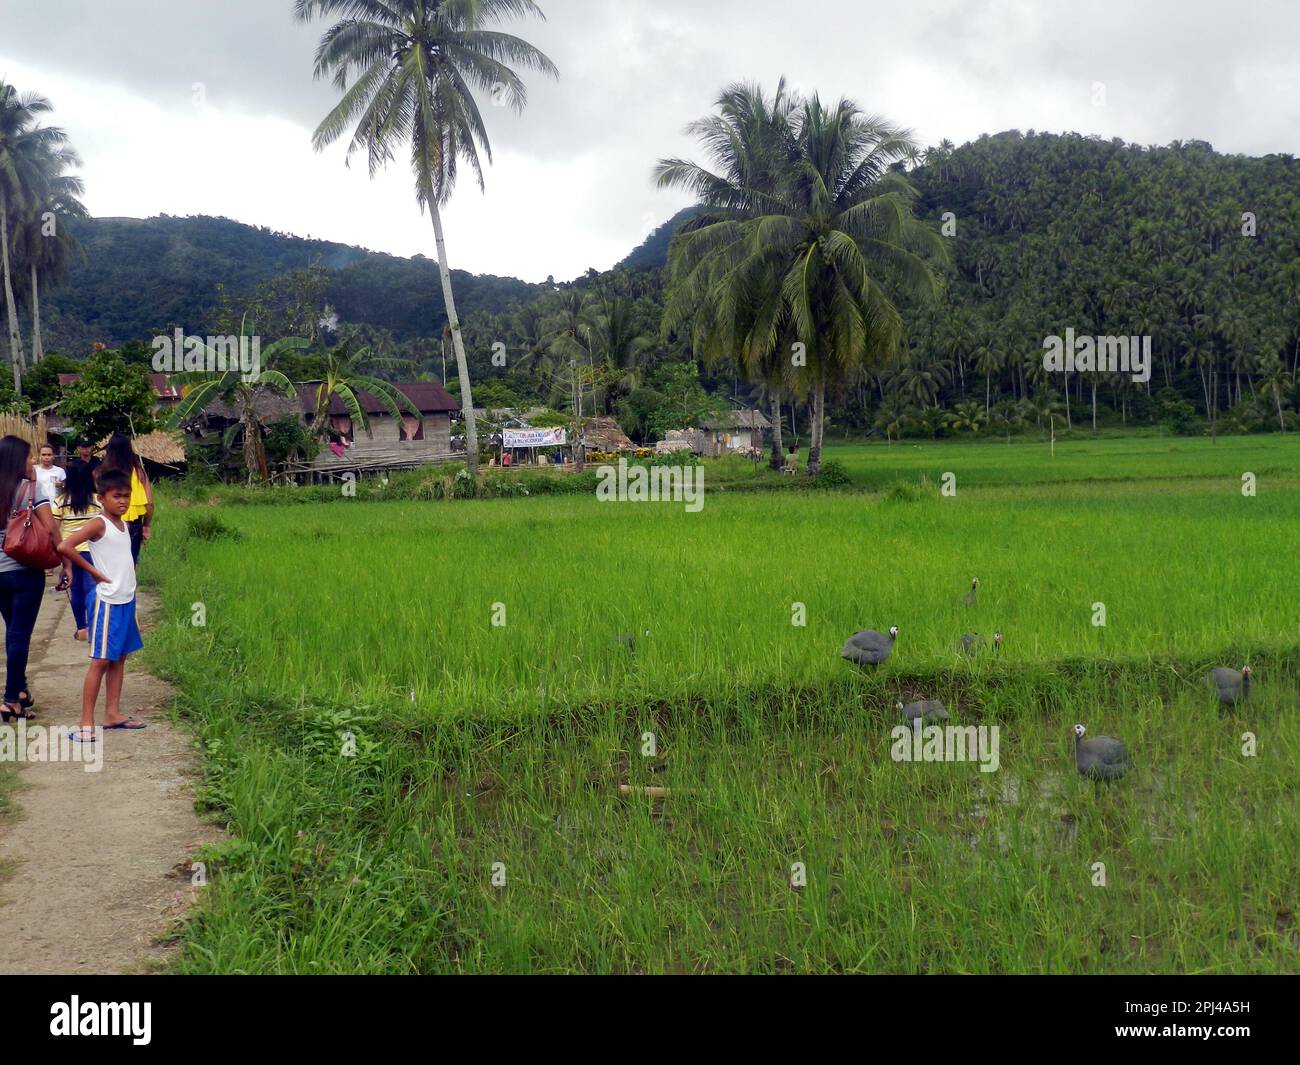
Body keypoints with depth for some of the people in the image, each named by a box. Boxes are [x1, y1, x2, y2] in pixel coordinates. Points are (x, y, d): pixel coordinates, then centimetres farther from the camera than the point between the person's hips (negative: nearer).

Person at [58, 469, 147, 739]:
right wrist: (93, 571, -16)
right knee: (101, 661, -5)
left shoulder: (124, 524, 10)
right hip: (106, 601, -8)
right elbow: (65, 547, -25)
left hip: (126, 600, 8)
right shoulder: (98, 524, -13)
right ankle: (86, 723, 0)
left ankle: (112, 713, 20)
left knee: (120, 657, 12)